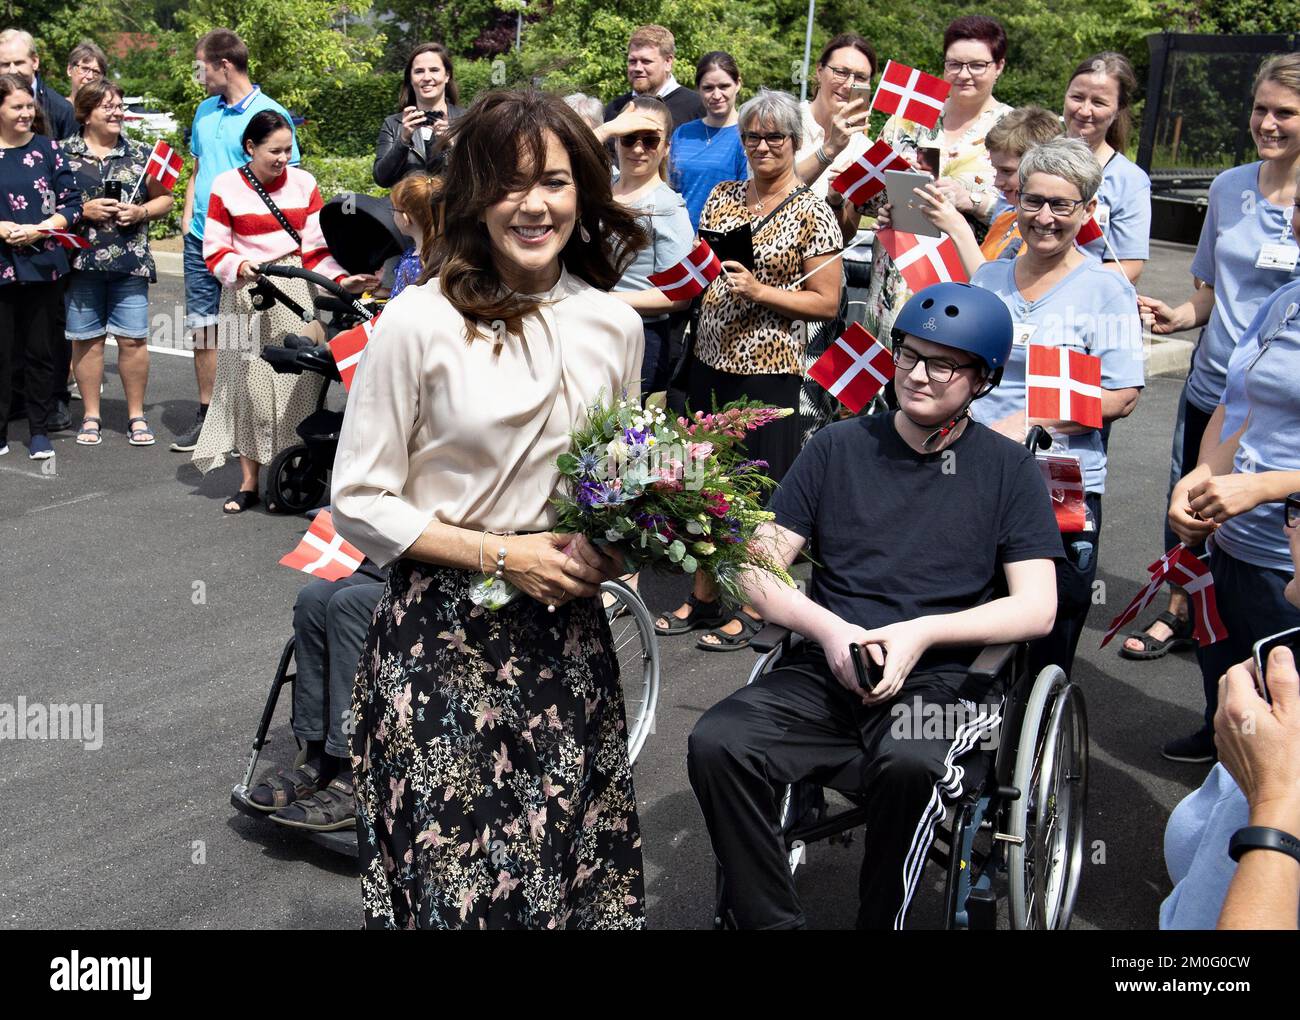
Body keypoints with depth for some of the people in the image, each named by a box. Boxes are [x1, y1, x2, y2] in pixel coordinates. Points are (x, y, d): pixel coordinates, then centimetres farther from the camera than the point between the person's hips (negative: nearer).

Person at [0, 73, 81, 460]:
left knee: (41, 351, 7)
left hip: (43, 265, 0)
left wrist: (39, 229, -13)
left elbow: (72, 203, 2)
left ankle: (39, 429, 18)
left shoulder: (47, 149, 4)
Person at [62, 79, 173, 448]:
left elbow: (164, 199, 12)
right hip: (81, 263, -1)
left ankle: (136, 415, 12)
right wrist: (83, 210, -11)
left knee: (133, 338, 0)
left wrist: (140, 212, -7)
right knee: (87, 339, 5)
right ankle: (91, 416, 16)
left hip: (130, 263, 1)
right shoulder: (63, 153, 3)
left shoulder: (141, 153, 8)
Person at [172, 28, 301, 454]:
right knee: (204, 329, 9)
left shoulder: (269, 114, -8)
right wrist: (188, 217, 10)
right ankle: (206, 415, 18)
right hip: (201, 238, 6)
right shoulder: (206, 111, 13)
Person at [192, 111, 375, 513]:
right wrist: (241, 268, -20)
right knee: (250, 385, -1)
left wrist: (342, 280, -15)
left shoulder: (303, 183, 6)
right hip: (246, 294, -1)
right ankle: (249, 482, 9)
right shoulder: (226, 187, 2)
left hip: (296, 291, 1)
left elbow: (316, 248, 1)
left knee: (297, 384, -4)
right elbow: (215, 252, 0)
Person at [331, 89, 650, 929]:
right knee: (456, 884, 0)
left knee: (581, 874, 8)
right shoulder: (419, 322, -9)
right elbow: (359, 503, -6)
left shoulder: (617, 325, 5)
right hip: (445, 635, -4)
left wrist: (615, 544, -3)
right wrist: (502, 555, -13)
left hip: (569, 633, 4)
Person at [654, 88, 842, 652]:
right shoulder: (722, 195, 10)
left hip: (767, 370, -5)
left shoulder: (812, 214, -6)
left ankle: (752, 609, 16)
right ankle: (703, 596, 25)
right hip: (710, 359, 5)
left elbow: (827, 303, -9)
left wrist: (758, 291, -17)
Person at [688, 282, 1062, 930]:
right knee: (716, 742, -26)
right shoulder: (837, 448, 11)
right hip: (825, 672, 2)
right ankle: (766, 921, -8)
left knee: (909, 763, -37)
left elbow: (1036, 608, 0)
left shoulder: (1006, 469, 7)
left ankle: (878, 920, -12)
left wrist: (922, 633, -14)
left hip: (939, 680, -2)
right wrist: (829, 629, -10)